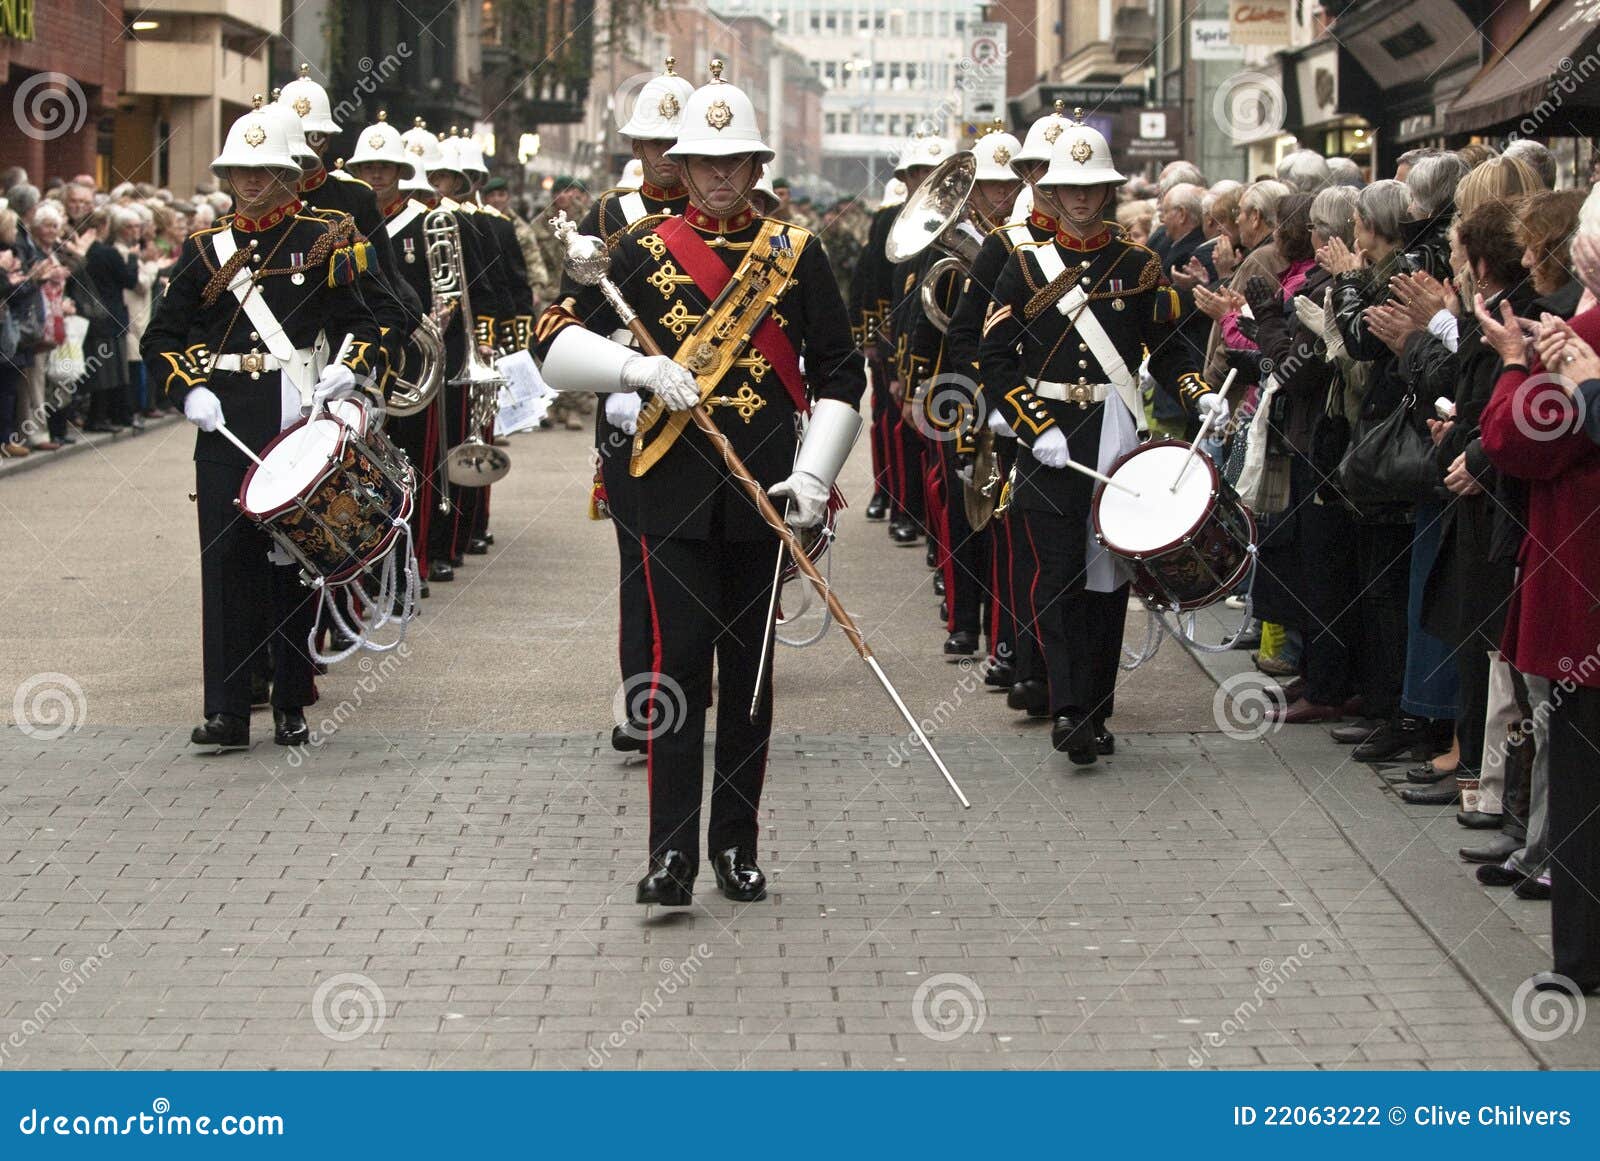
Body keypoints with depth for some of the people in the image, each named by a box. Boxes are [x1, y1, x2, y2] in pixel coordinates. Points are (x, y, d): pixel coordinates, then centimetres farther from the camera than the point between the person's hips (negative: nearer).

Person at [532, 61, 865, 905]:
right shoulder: (643, 252, 5)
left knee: (750, 665, 7)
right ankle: (672, 854, -7)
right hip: (676, 488, -1)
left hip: (767, 490, 1)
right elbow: (554, 344, 0)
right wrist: (638, 368, -16)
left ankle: (737, 849, 16)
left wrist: (814, 474, -4)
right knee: (679, 661, -8)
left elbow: (840, 375, 7)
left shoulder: (796, 253, 6)